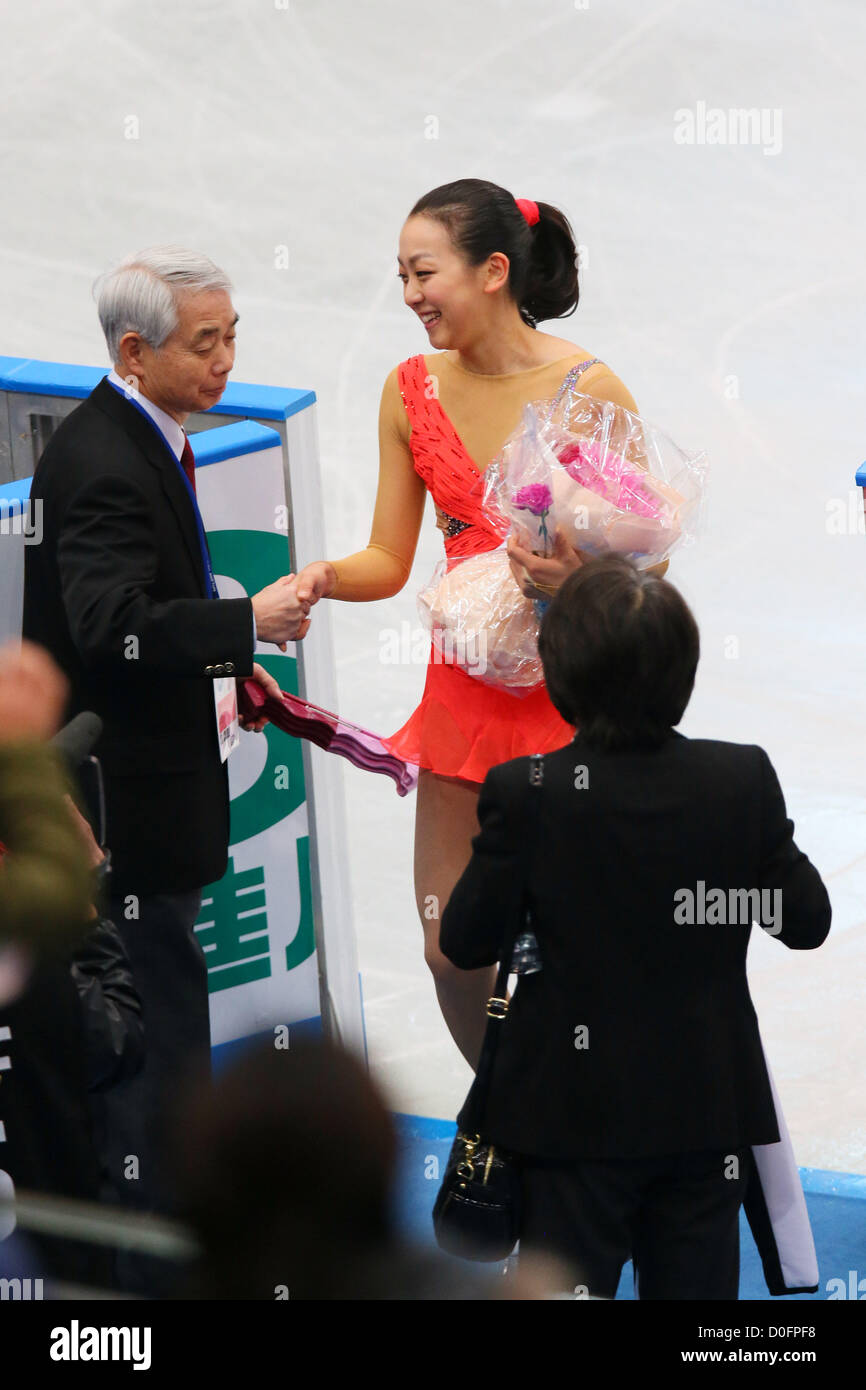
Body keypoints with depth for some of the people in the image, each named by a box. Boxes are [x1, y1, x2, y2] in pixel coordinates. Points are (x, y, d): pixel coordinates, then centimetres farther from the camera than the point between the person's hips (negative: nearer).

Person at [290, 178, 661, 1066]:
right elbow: (389, 560, 7)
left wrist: (580, 576, -26)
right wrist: (323, 579, -13)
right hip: (465, 689, 5)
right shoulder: (412, 392, 3)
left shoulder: (588, 391, -11)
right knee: (449, 948, 6)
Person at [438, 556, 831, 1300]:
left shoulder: (523, 794, -17)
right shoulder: (744, 780, -11)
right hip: (708, 1107, 2)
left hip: (578, 1116, -2)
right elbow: (807, 921, -1)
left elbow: (465, 942, -8)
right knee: (696, 1285, 12)